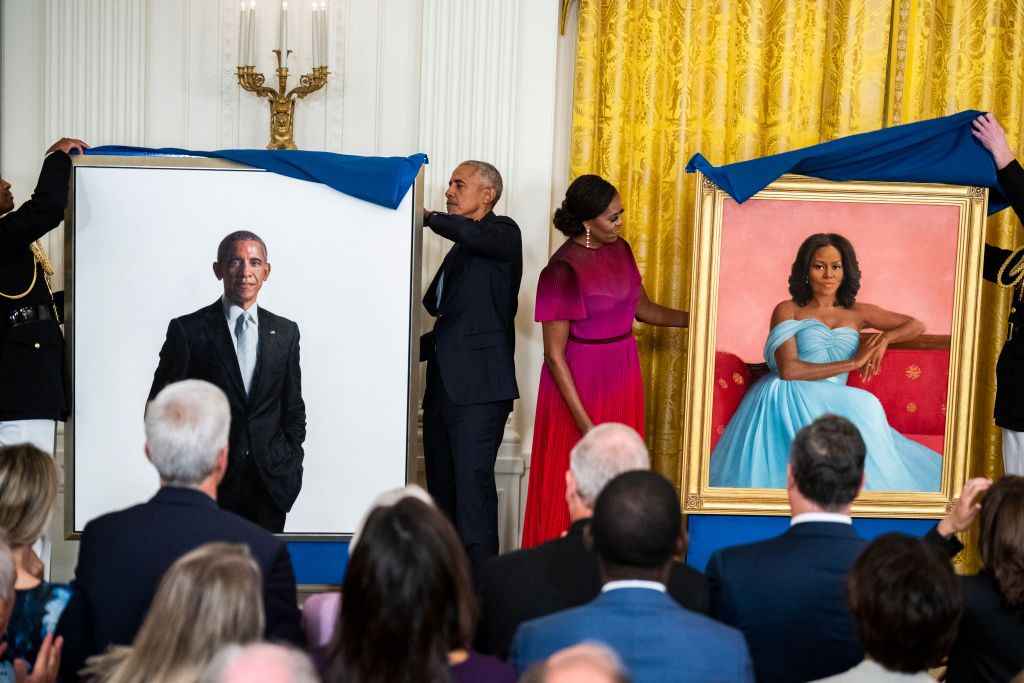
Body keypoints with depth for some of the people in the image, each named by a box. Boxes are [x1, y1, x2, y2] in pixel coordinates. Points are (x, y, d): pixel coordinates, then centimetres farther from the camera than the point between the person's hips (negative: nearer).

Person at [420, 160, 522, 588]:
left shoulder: (503, 233, -1)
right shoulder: (458, 252, 23)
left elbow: (472, 233, -25)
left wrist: (429, 217, -9)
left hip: (479, 390, -9)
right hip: (443, 387, 9)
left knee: (473, 487, -13)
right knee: (441, 491, 9)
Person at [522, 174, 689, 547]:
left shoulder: (619, 250, 3)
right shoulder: (562, 270, -18)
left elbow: (643, 309, 17)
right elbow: (554, 355, -17)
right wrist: (584, 421, -19)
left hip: (622, 377, 7)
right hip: (579, 382, -7)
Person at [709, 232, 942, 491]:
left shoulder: (856, 314, 19)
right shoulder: (788, 311, 7)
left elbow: (916, 325, 24)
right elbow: (788, 370, -8)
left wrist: (885, 337, 1)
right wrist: (852, 362, -6)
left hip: (830, 406, 4)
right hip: (786, 398, -4)